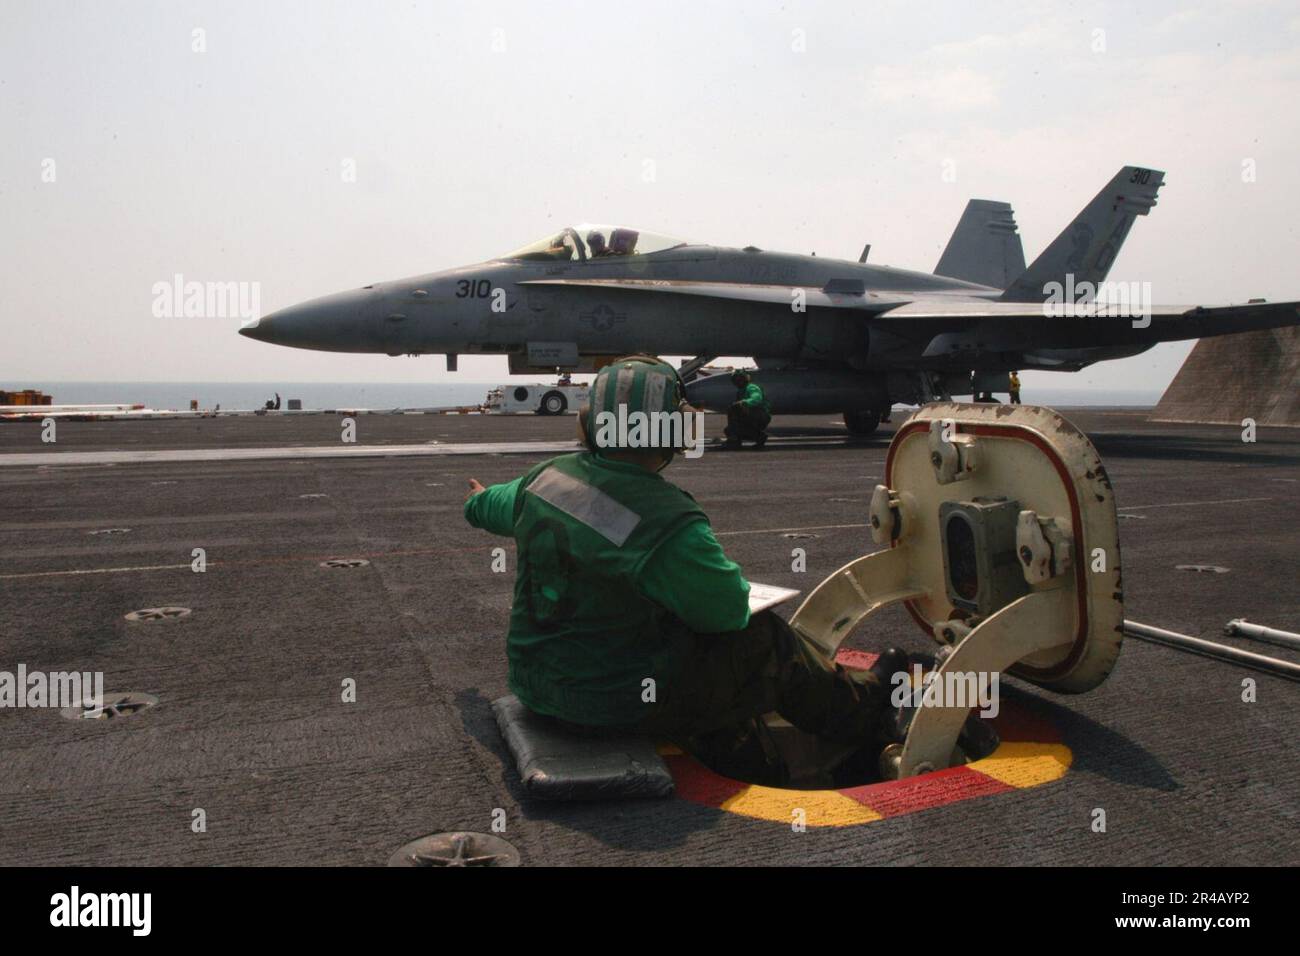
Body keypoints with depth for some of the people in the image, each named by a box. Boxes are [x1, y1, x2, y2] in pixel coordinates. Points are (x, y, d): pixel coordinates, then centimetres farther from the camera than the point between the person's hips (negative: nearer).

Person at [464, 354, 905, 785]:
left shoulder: (547, 477, -6)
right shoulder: (668, 523, -29)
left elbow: (497, 505, 17)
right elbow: (728, 612, -17)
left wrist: (477, 502, 42)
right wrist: (732, 580, 7)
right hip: (619, 704, -7)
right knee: (768, 641, 9)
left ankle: (747, 771, 39)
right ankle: (859, 710, 33)